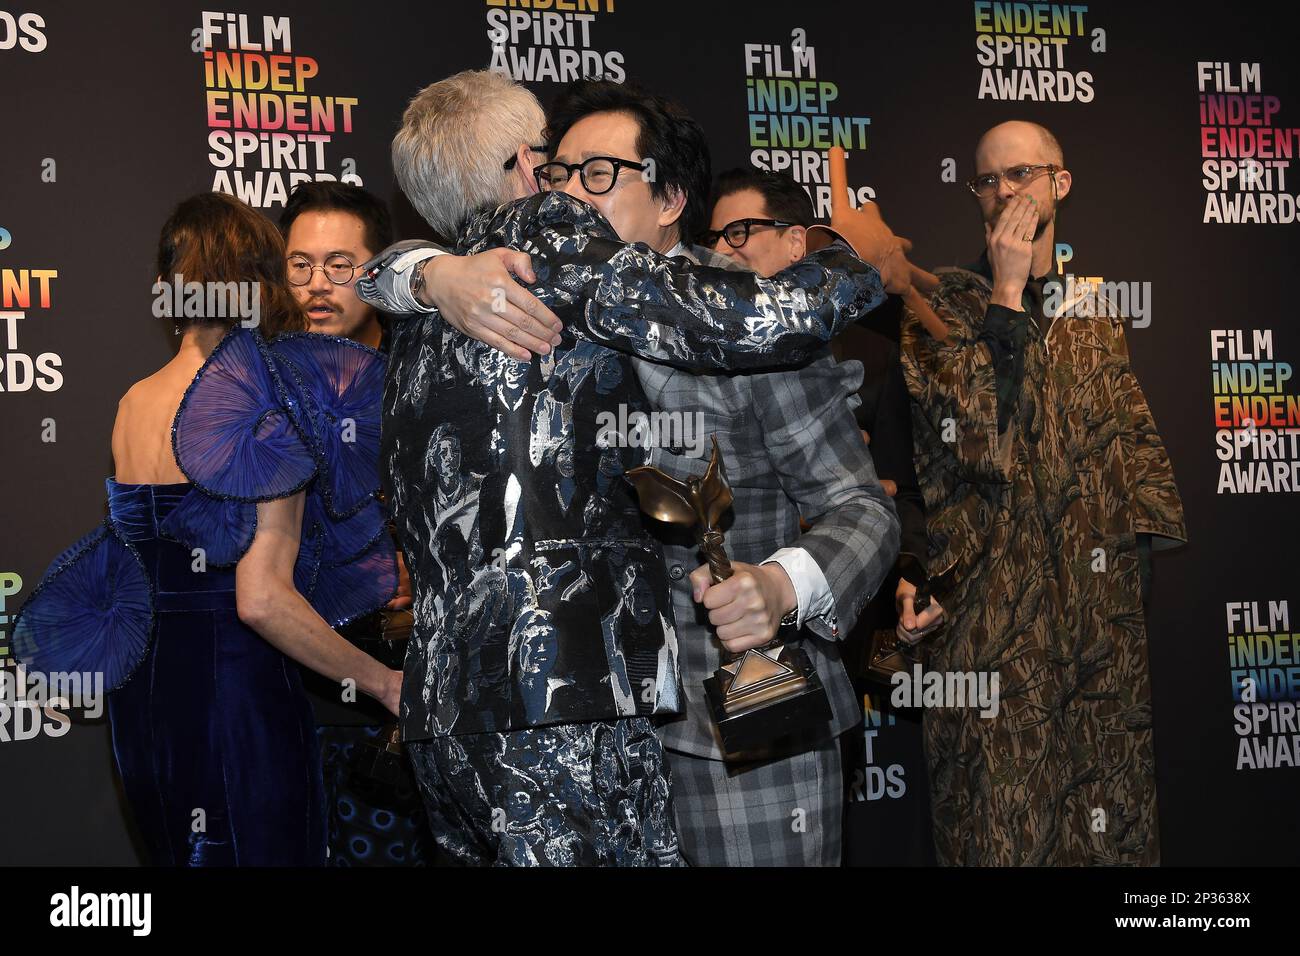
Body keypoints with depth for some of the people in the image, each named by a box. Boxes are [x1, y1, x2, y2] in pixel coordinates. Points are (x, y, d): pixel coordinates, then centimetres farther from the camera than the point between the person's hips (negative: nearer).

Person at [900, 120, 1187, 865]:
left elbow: (1135, 429, 19)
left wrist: (1149, 523, 3)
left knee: (1115, 816, 7)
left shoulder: (1096, 308, 16)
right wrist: (1007, 293, -12)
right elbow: (974, 433, -14)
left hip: (1104, 601, 4)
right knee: (1005, 823, -4)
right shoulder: (942, 306, 1)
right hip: (997, 611, -4)